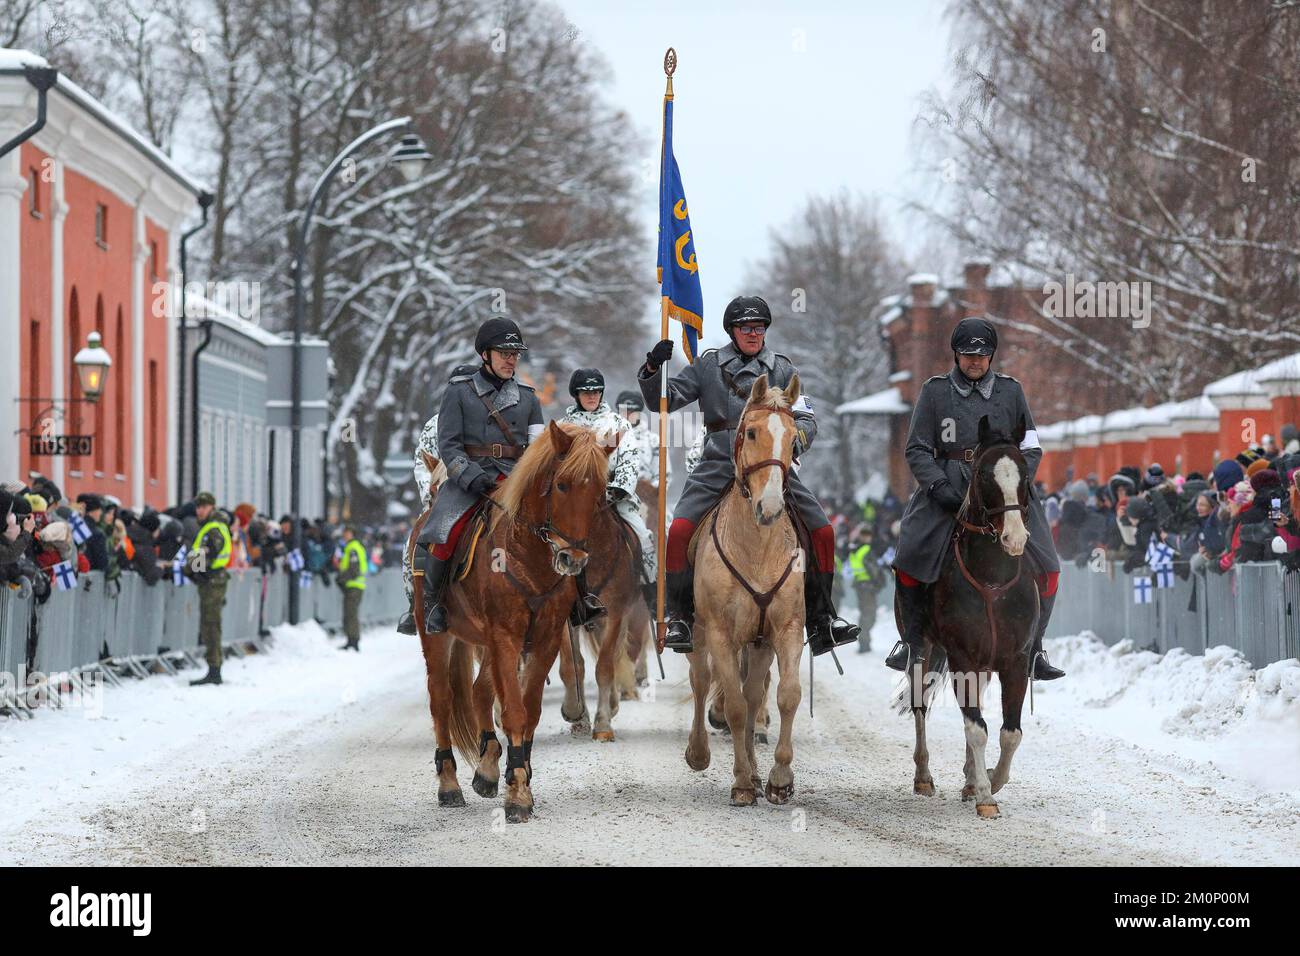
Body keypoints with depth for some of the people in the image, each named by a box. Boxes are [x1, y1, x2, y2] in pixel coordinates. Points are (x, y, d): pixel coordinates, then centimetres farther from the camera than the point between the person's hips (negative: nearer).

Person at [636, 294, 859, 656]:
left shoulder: (782, 369, 11)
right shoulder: (708, 365, 9)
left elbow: (806, 421, 7)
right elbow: (663, 400, 8)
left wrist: (793, 441, -16)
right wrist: (653, 369, -12)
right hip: (718, 467, -1)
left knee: (822, 532, -9)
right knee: (679, 531, -22)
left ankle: (821, 620, 4)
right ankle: (680, 619, -11)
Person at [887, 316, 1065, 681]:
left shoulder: (1011, 391, 12)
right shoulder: (934, 391, 7)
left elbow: (1030, 448, 14)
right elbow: (917, 450, 5)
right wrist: (939, 487, -11)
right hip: (948, 487, -1)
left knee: (1045, 568, -11)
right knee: (909, 559, -19)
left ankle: (1033, 649, 2)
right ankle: (913, 640, -2)